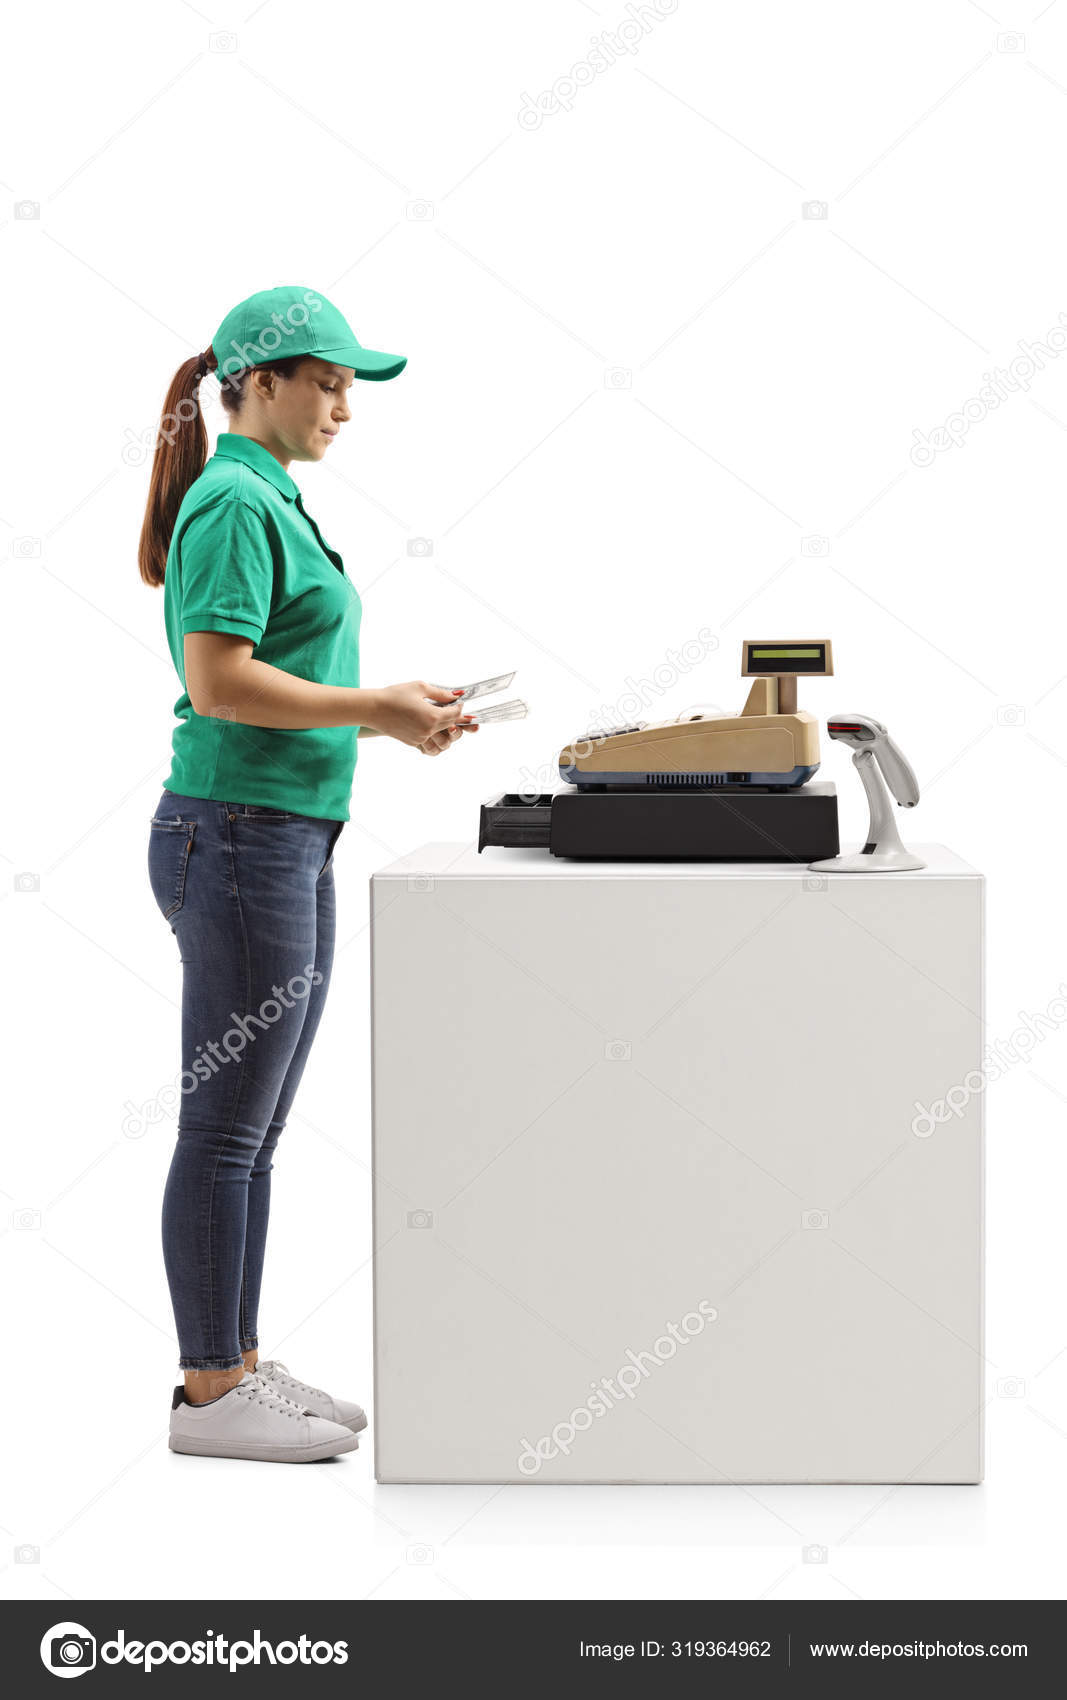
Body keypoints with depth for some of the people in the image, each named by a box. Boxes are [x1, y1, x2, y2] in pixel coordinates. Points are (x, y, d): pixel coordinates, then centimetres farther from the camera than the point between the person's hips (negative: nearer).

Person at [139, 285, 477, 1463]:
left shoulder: (268, 500, 17)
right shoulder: (234, 504, -13)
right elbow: (218, 681, -21)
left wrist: (392, 710, 10)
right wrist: (371, 708, -15)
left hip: (288, 841, 10)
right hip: (239, 840, -10)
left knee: (250, 1131, 14)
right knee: (225, 1129, -2)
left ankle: (237, 1366, 23)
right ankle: (209, 1393, 8)